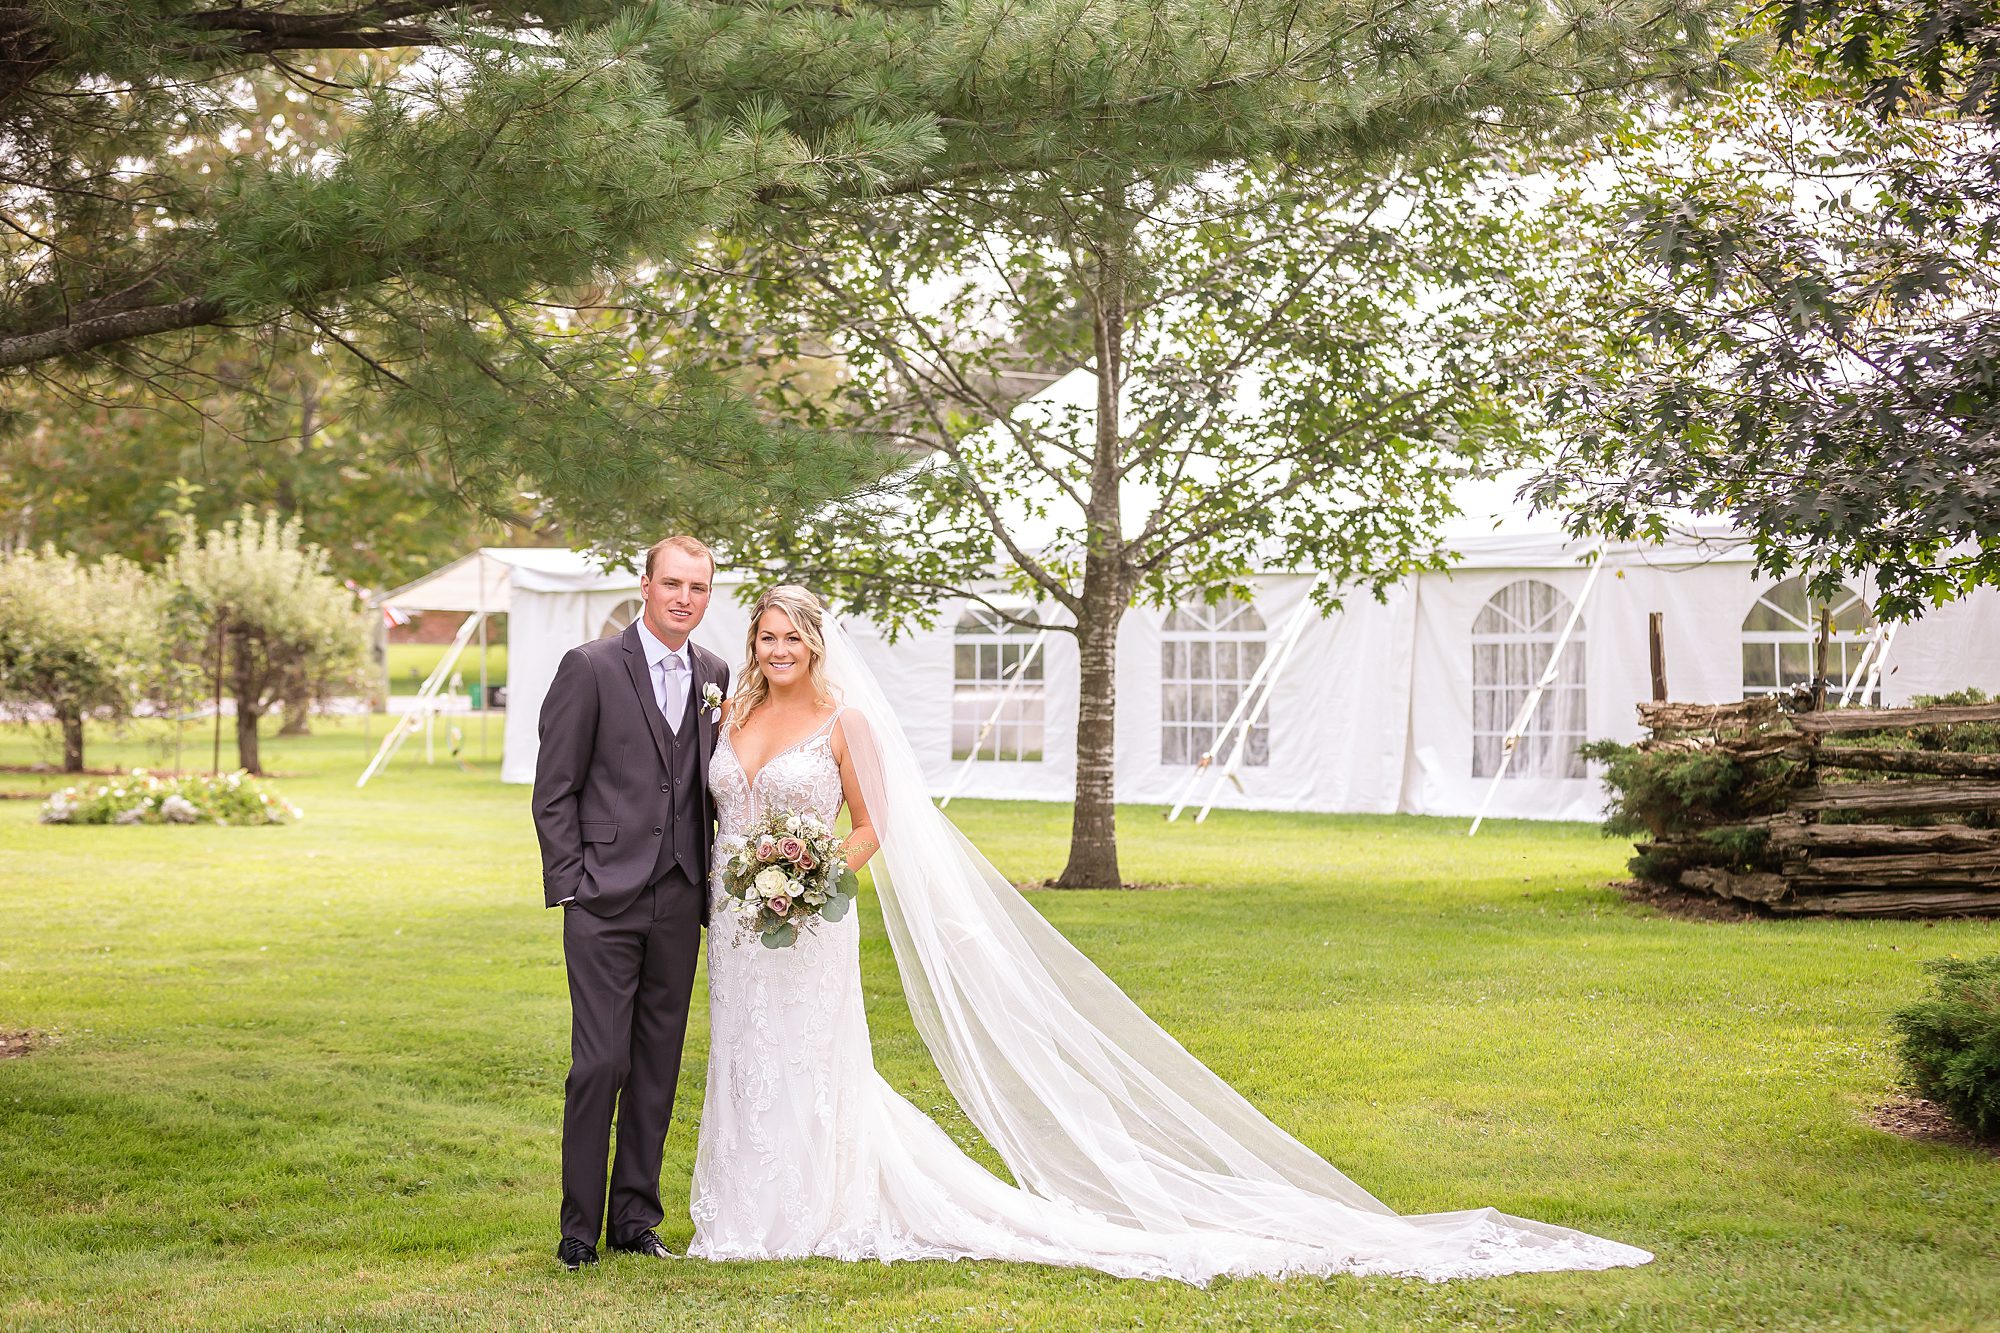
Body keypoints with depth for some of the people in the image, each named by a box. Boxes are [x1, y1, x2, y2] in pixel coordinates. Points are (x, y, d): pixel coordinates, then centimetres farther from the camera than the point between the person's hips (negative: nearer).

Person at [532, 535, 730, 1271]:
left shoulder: (714, 675, 10)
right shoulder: (591, 667, -5)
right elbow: (554, 790, -4)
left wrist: (712, 879, 8)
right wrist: (572, 887, -9)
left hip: (679, 903, 5)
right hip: (606, 899, -5)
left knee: (659, 1066, 9)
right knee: (599, 1064, -7)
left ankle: (635, 1218, 20)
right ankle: (579, 1228, 4)